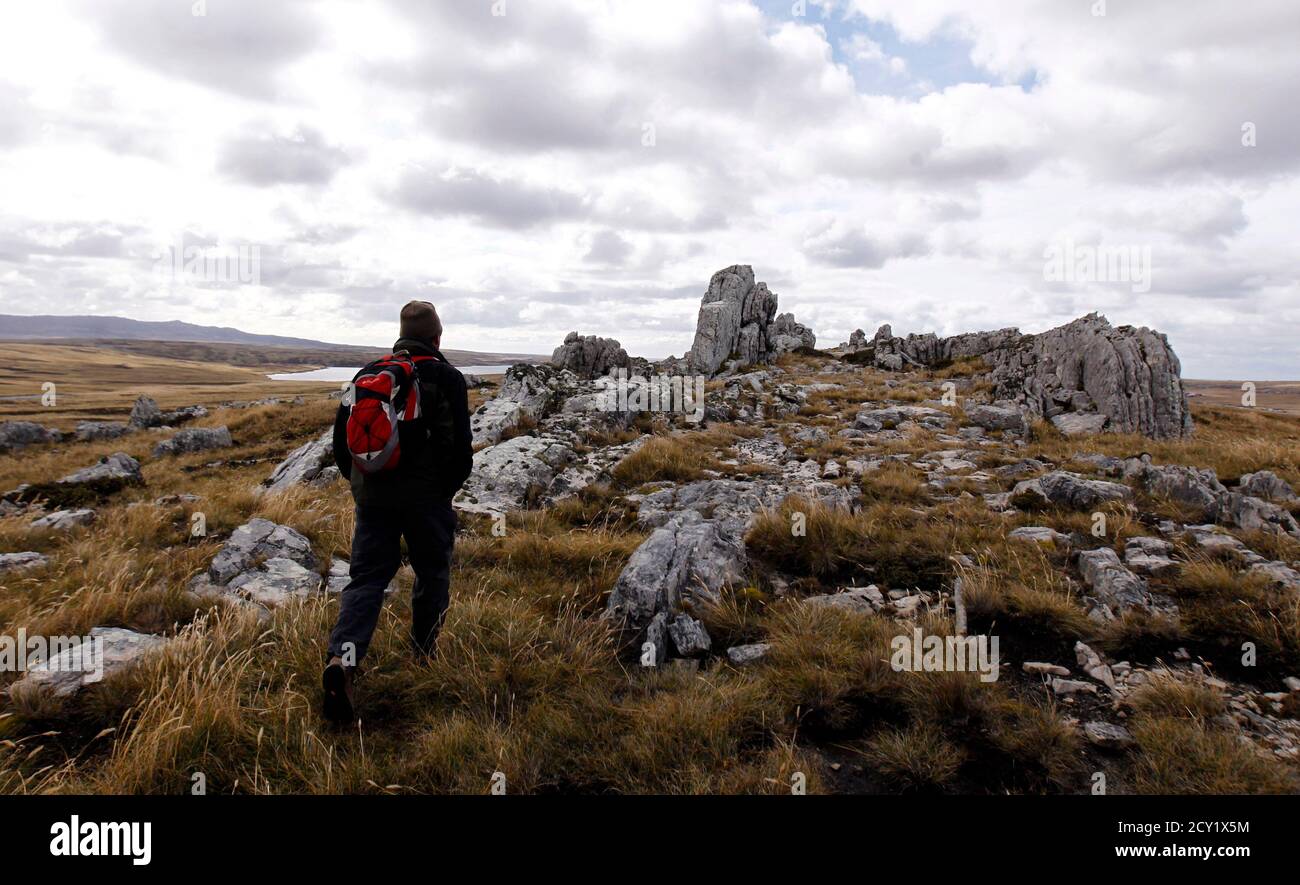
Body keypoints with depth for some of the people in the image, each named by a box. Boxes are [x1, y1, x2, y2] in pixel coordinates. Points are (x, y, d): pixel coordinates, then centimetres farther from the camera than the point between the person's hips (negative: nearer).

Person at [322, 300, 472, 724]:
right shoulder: (447, 378, -4)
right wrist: (447, 488, 7)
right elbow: (461, 448, -9)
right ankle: (425, 655, 27)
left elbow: (341, 435, 10)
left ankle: (342, 657, -15)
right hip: (426, 496, -3)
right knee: (432, 575, 15)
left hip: (371, 495, 4)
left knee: (366, 579, 5)